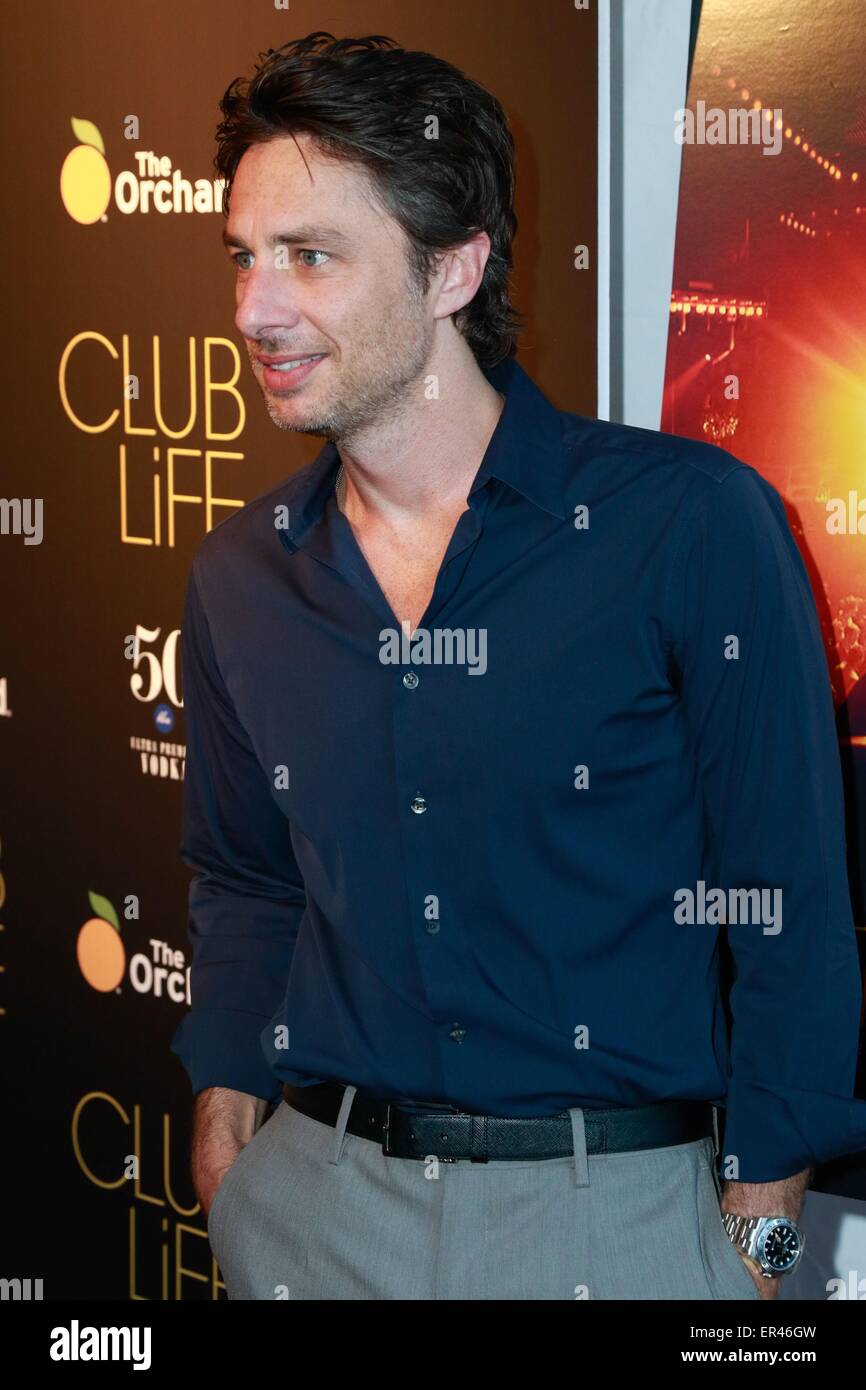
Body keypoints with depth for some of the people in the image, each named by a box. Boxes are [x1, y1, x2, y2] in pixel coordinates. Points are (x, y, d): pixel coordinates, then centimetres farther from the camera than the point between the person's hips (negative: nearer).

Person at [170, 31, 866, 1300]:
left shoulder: (692, 525, -10)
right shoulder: (241, 577, 5)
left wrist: (756, 1241, -9)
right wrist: (226, 1119, 6)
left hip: (612, 1205, -4)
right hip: (313, 1200, 4)